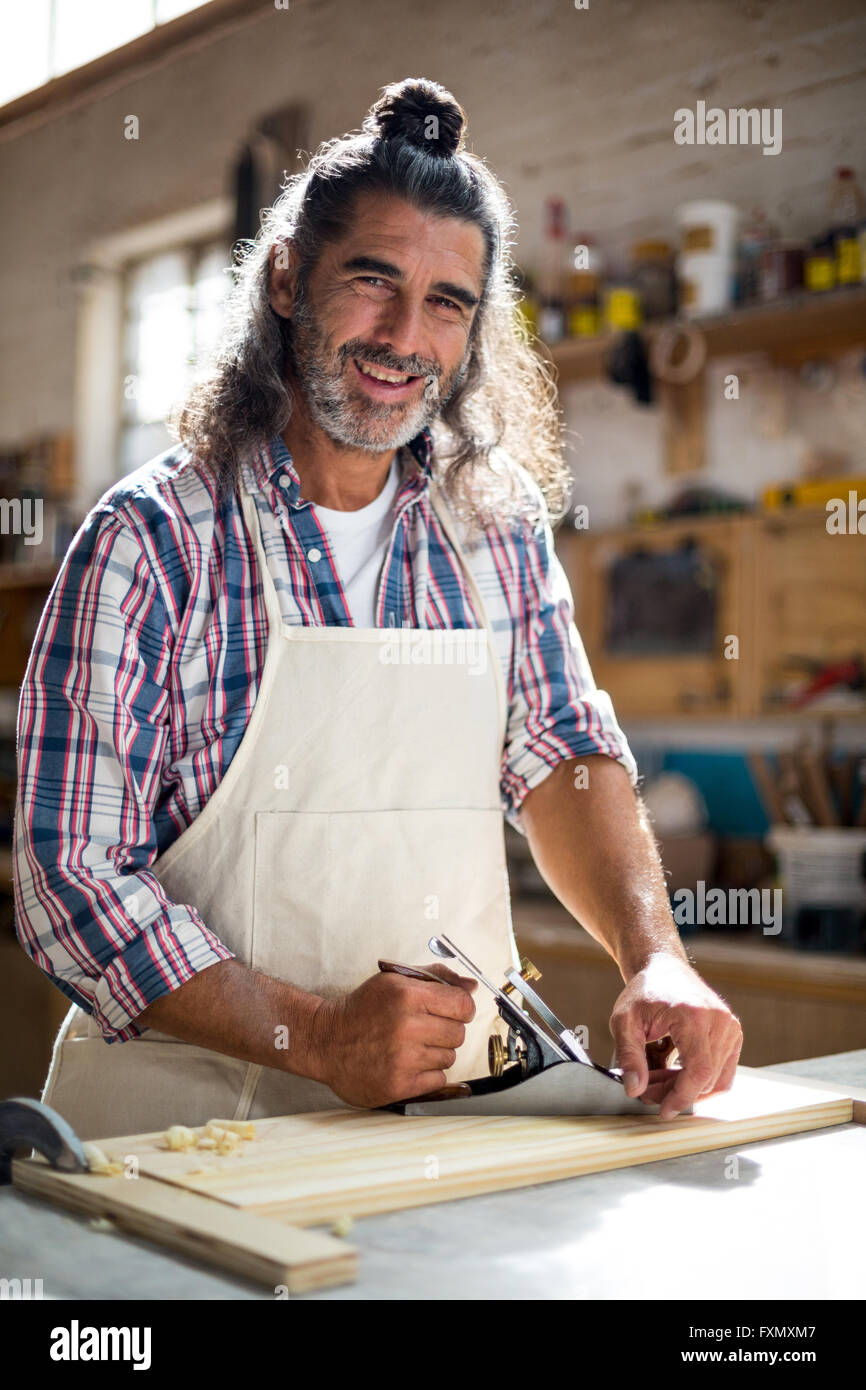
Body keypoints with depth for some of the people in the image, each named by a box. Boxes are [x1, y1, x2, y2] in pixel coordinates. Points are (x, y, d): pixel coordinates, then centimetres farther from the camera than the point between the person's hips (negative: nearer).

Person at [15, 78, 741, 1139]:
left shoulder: (499, 519, 6)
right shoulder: (152, 540, -10)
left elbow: (562, 751, 7)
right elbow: (73, 880, -13)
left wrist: (655, 960, -11)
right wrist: (316, 1034, -22)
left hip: (453, 1102, 3)